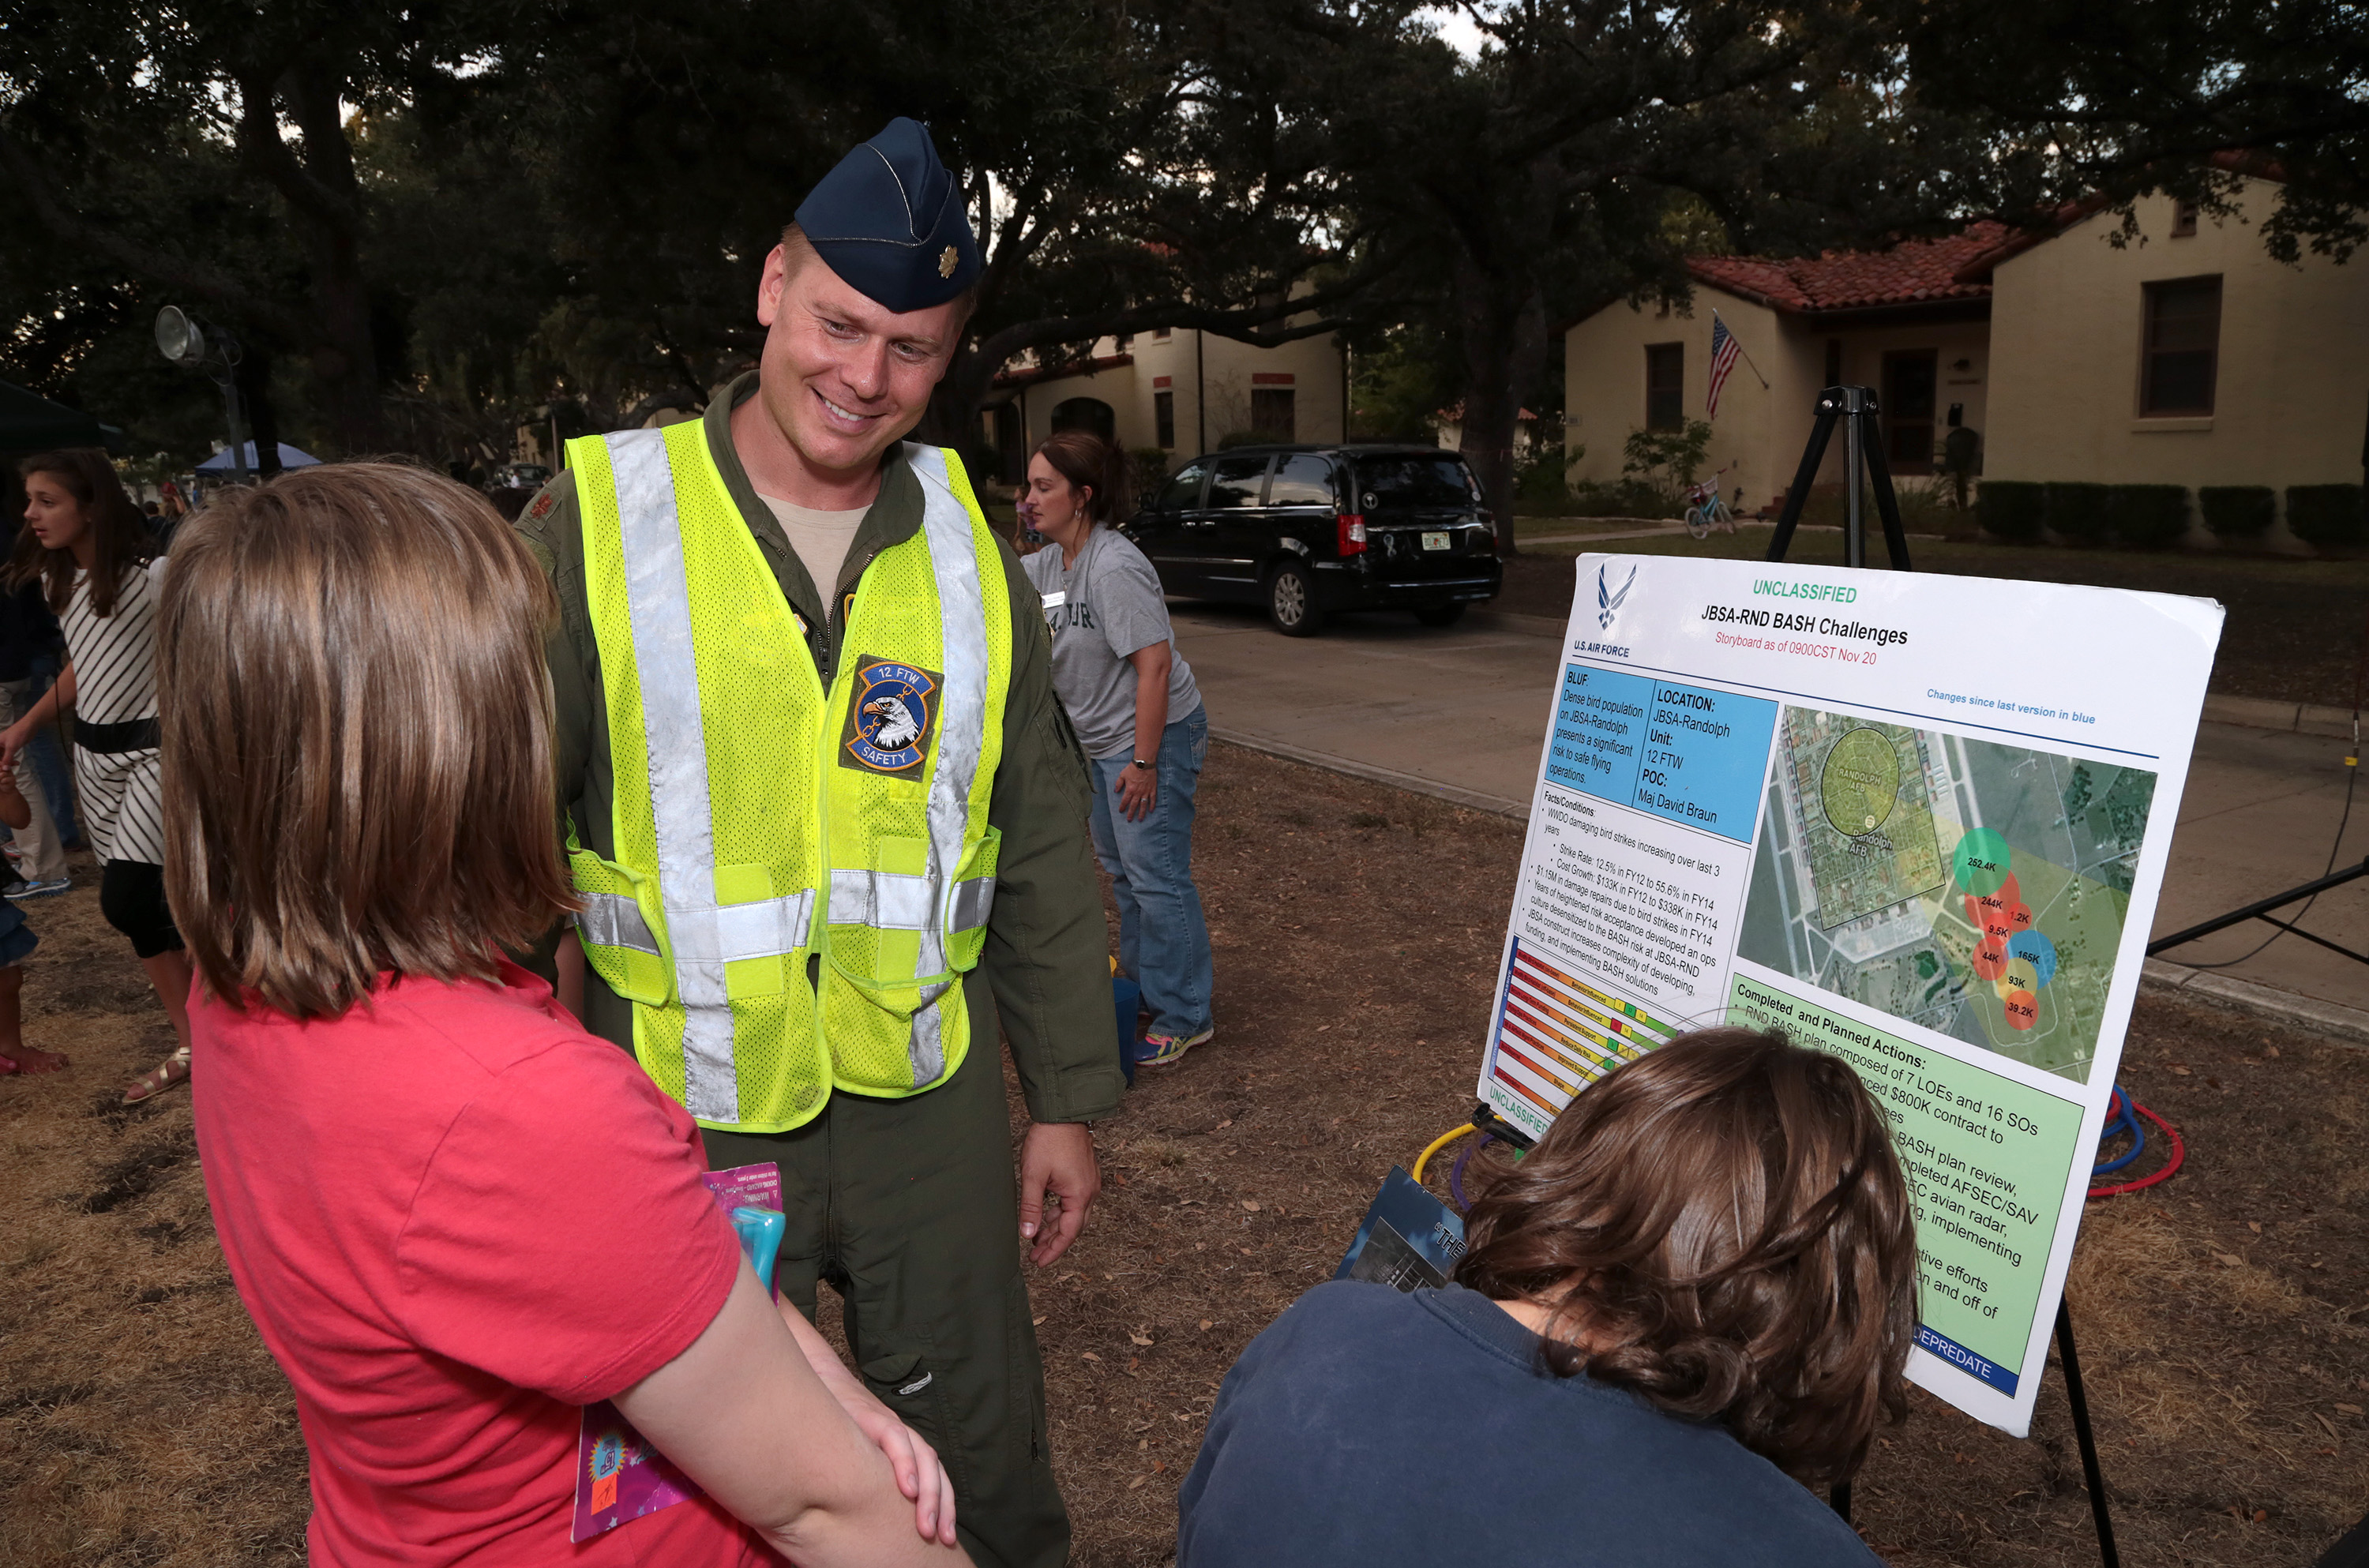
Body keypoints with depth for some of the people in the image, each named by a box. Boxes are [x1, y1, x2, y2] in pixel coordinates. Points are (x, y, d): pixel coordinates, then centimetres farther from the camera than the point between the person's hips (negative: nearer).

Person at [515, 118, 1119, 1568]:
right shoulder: (599, 520, -9)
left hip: (931, 1099, 3)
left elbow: (1045, 851, 6)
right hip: (686, 1115, -2)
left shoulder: (966, 546, 1)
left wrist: (1068, 1099, 7)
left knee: (985, 1451, 19)